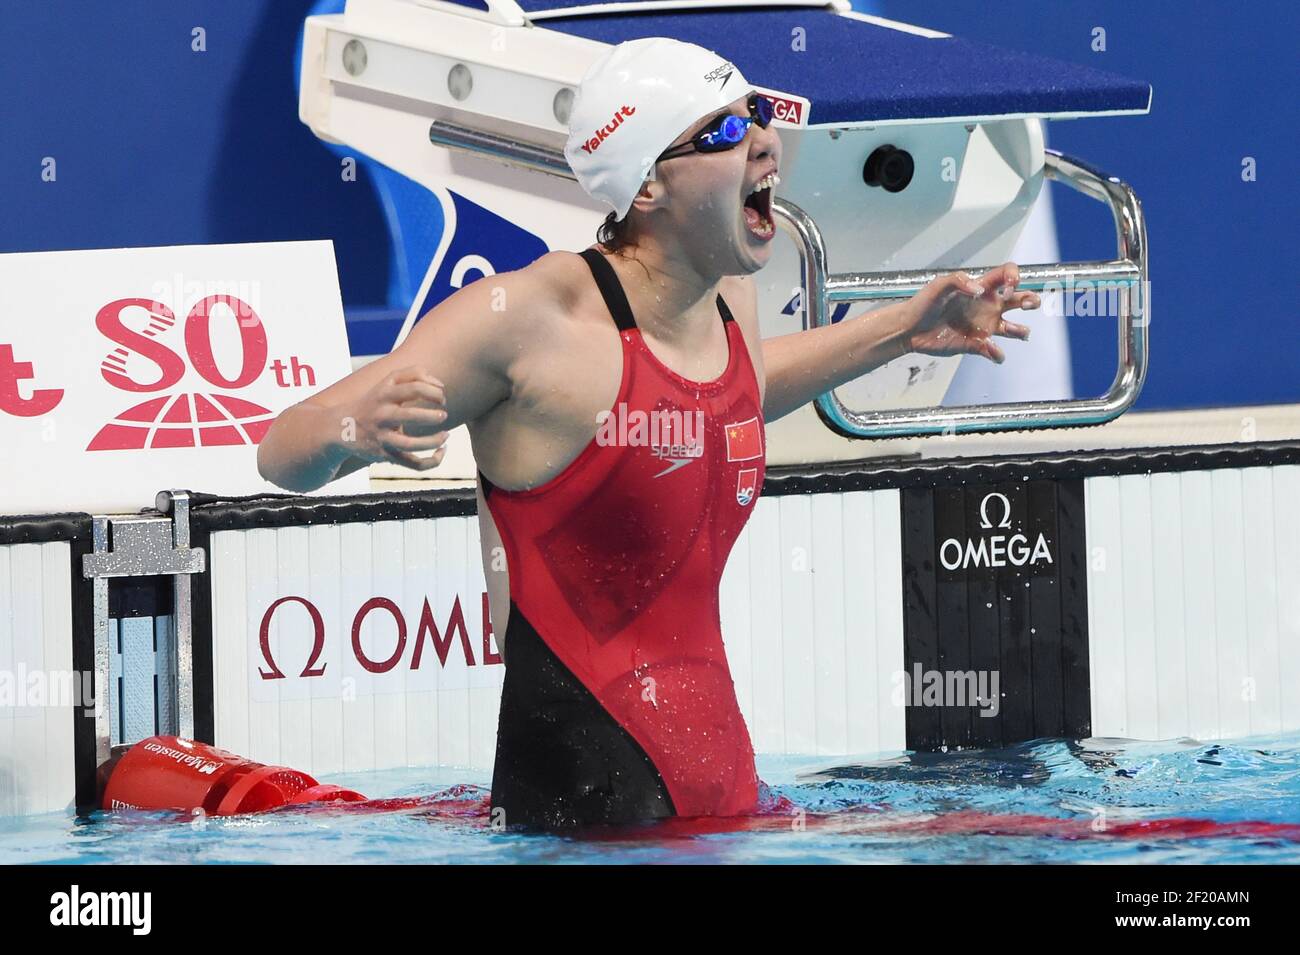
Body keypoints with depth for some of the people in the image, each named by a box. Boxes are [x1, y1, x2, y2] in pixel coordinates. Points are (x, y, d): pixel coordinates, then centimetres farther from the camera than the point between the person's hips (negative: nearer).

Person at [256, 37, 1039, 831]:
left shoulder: (731, 302, 10)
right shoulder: (528, 318, -14)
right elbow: (283, 455, -11)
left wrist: (899, 332, 32)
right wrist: (354, 432, -34)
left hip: (723, 766, 8)